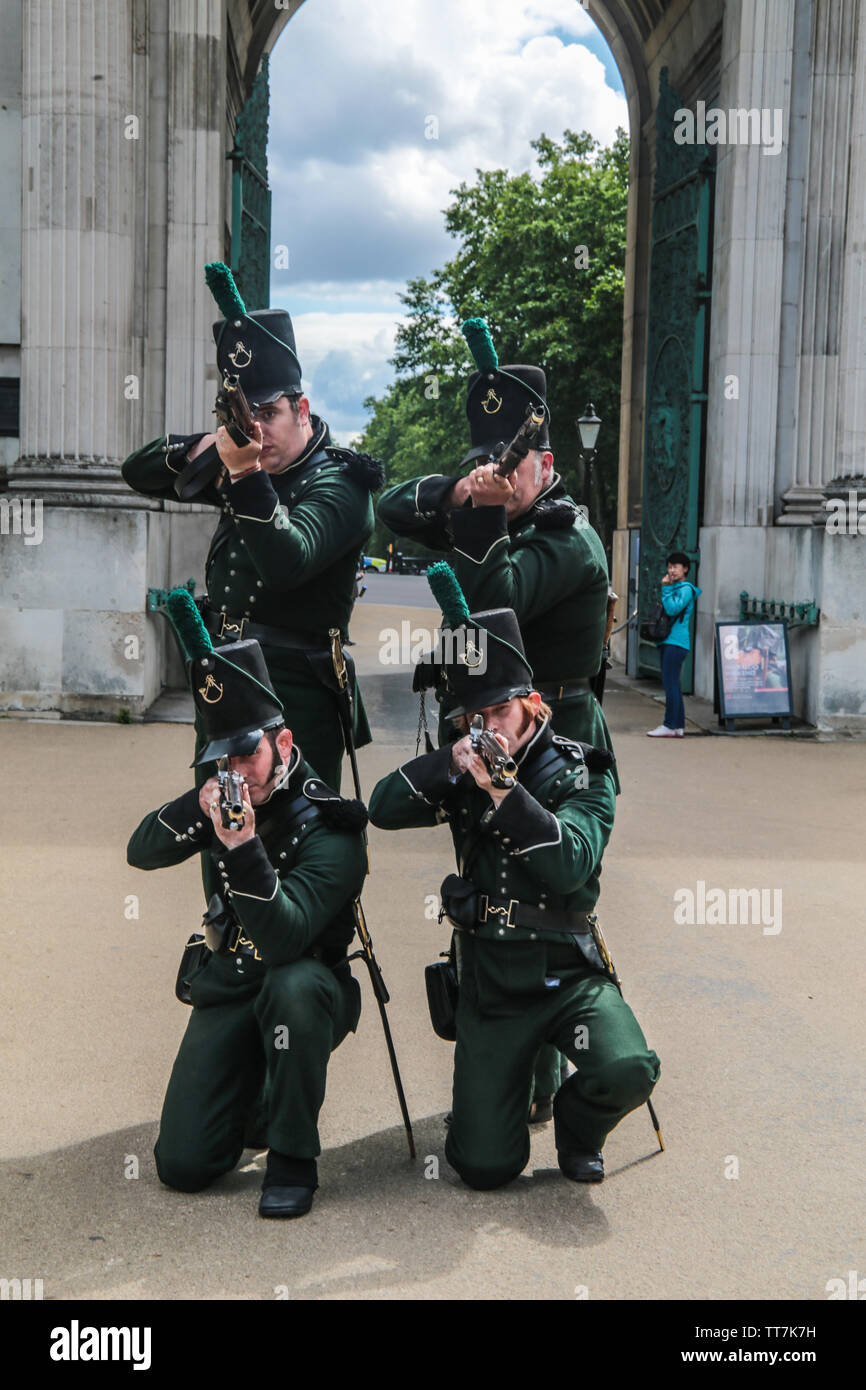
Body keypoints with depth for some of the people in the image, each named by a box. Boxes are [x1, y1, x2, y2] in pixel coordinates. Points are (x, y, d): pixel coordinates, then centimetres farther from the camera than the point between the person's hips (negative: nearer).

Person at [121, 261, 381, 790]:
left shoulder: (335, 485, -12)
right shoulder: (241, 468, 11)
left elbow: (285, 563, -28)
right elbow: (140, 471, 12)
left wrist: (248, 474, -37)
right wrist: (208, 448, -6)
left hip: (293, 707, -8)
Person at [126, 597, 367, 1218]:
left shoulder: (329, 829, -21)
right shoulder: (229, 799, -1)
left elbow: (283, 939, -32)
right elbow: (141, 853, -3)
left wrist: (243, 846, -42)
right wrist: (197, 807, -21)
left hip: (307, 993, -4)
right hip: (226, 989, 5)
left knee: (292, 985, -42)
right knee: (182, 1165, -5)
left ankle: (293, 1158, -22)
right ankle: (254, 1087, 27)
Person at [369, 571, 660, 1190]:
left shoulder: (581, 773, -4)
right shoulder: (466, 774, 6)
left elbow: (571, 866, -20)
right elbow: (383, 809, -5)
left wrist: (504, 792, -29)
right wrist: (452, 761, -17)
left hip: (568, 975, -2)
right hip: (489, 985, 2)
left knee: (630, 1071, -30)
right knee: (486, 1167, -4)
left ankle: (577, 1130, 6)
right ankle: (503, 1090, 32)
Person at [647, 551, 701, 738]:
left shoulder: (686, 589, -7)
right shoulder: (674, 587, 21)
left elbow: (673, 609, -19)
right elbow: (664, 608, 24)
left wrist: (666, 588, -11)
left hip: (676, 642, -10)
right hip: (668, 641, 10)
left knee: (670, 683, -11)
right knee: (671, 684, 10)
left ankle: (670, 726, -10)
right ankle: (679, 726, 14)